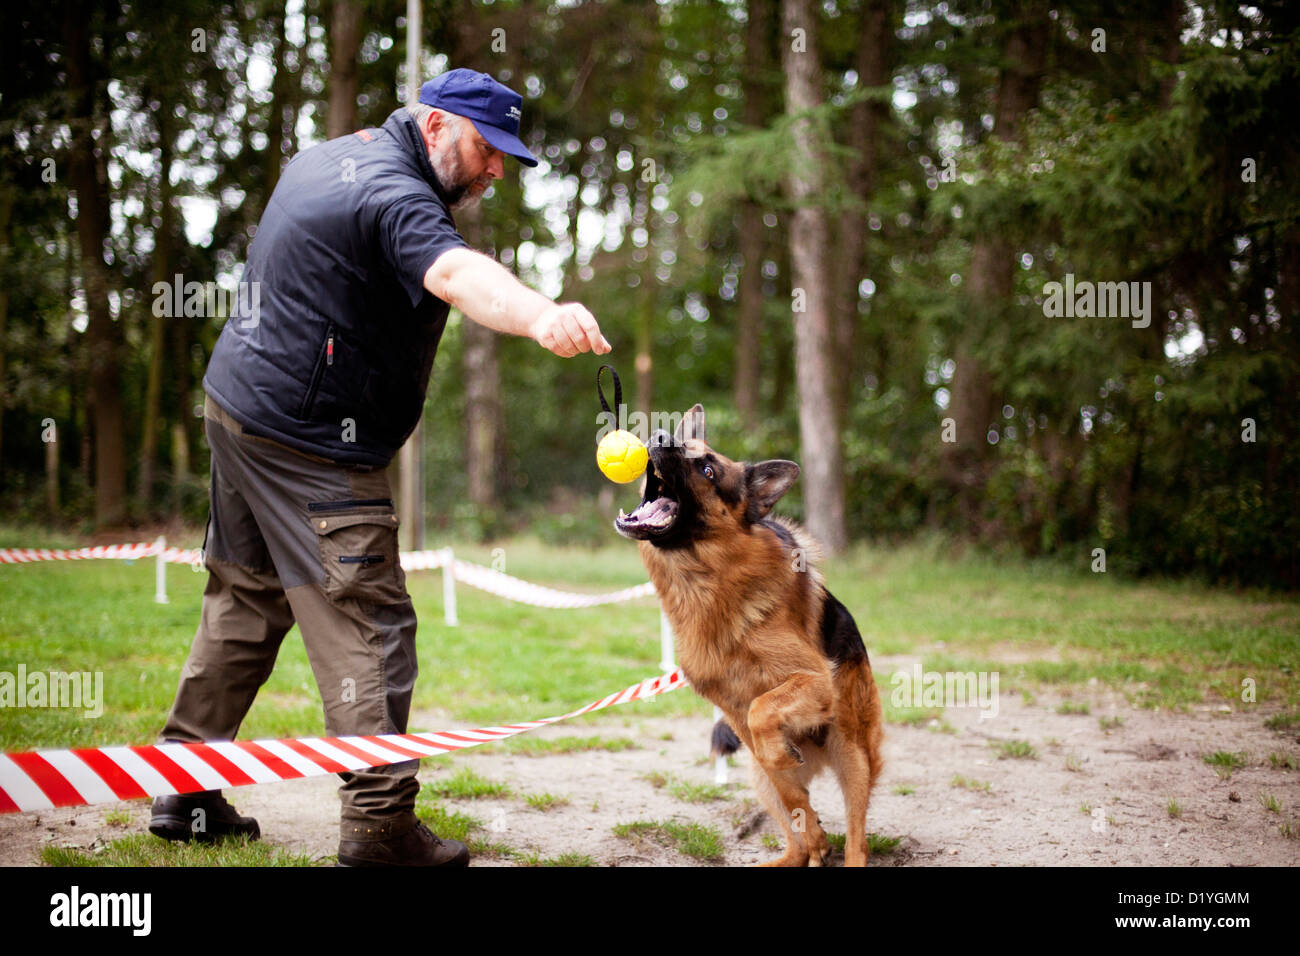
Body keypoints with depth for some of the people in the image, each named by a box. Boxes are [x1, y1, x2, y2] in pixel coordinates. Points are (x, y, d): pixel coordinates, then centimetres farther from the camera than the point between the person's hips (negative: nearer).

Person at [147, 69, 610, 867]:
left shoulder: (333, 158, 14)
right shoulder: (392, 193, -19)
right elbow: (456, 273, -40)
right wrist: (541, 317, -57)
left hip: (239, 402, 10)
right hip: (308, 436, -10)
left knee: (247, 602, 18)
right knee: (368, 623, -8)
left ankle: (185, 794, 26)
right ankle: (380, 822, -8)